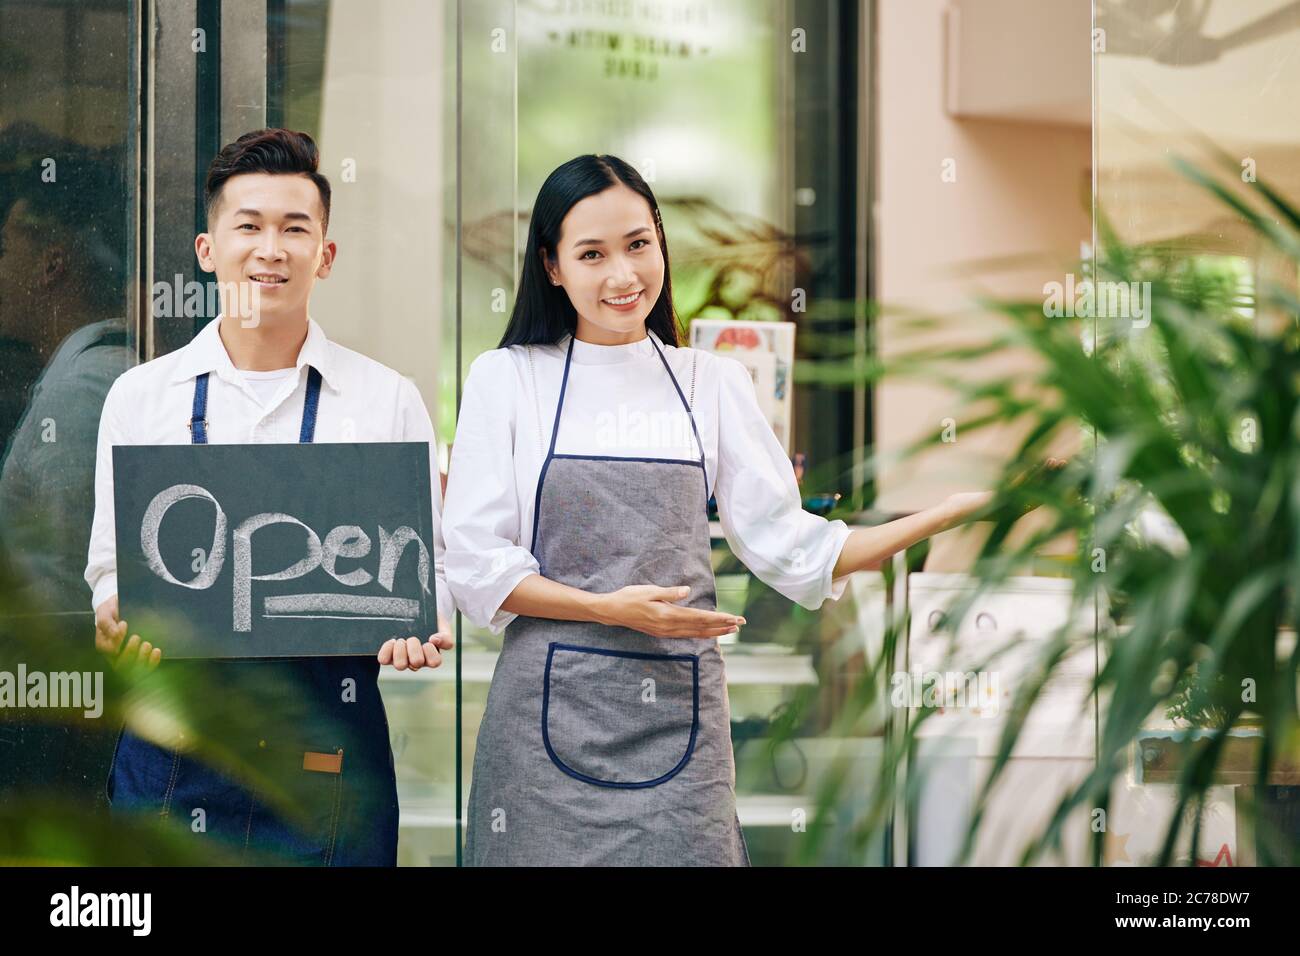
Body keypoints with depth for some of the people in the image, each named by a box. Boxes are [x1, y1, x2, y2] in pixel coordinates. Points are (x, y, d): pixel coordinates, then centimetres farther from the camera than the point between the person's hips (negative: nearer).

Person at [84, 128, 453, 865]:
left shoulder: (388, 401, 6)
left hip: (327, 747, -1)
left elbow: (427, 563, 7)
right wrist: (116, 617, -10)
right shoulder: (141, 397, 9)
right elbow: (114, 563, 11)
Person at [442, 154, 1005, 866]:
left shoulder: (713, 384, 9)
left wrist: (956, 510, 0)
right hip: (551, 716, -1)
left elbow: (789, 547, 6)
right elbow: (475, 566, -2)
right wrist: (610, 608, -14)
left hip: (678, 718, 2)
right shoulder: (507, 379, 3)